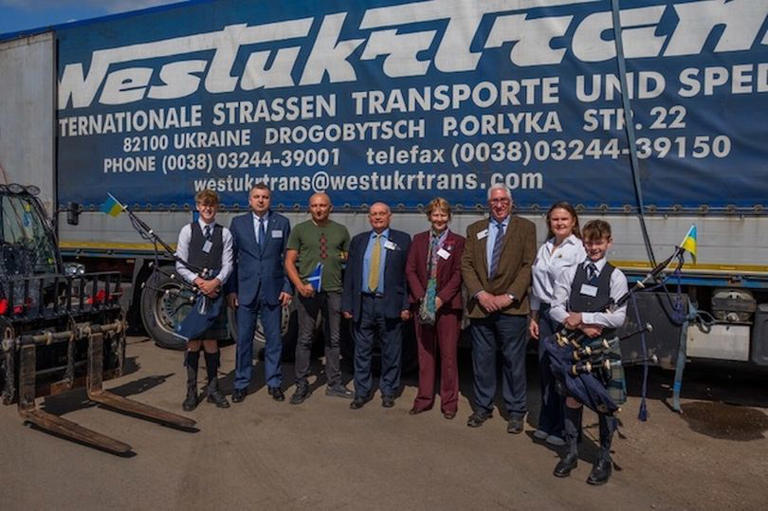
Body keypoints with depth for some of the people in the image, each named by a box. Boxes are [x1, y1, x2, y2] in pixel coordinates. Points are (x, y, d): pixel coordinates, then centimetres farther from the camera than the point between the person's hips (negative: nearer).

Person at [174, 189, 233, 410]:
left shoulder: (224, 233, 7)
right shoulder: (188, 230, 5)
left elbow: (227, 265, 1)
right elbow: (180, 265, 1)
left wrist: (215, 282, -15)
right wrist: (198, 281, -13)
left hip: (214, 291, 1)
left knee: (211, 340, 6)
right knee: (193, 341, 3)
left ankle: (213, 389, 18)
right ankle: (191, 392, 13)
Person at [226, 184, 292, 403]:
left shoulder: (282, 223, 4)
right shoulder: (238, 223, 5)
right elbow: (231, 258, 3)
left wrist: (288, 288, -3)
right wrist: (231, 290, -3)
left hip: (273, 291, 0)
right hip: (246, 291, 0)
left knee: (274, 339, 7)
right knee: (243, 339, 7)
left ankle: (274, 383, 21)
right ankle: (241, 384, 20)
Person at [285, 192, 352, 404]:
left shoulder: (341, 231, 10)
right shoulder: (300, 230, 4)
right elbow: (289, 262, 0)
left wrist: (345, 258, -4)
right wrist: (300, 285, -12)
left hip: (333, 290, 2)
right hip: (307, 290, -2)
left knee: (333, 339, 9)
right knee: (305, 339, 2)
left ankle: (334, 384, 20)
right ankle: (301, 385, 13)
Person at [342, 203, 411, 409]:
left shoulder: (402, 240, 3)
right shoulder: (358, 241, 12)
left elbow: (408, 274, -1)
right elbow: (349, 274, 9)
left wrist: (406, 305, -8)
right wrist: (347, 304, 3)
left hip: (390, 304, -2)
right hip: (363, 303, 2)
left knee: (391, 353, 7)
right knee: (362, 351, 8)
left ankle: (388, 392, 22)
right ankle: (362, 392, 21)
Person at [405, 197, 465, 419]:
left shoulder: (458, 241, 0)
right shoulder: (419, 239, 10)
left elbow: (458, 274, -5)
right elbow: (410, 270, 5)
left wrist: (441, 298, -14)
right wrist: (421, 297, -6)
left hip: (448, 304, -3)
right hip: (422, 303, 3)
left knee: (448, 354, 2)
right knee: (425, 352, 10)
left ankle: (449, 401, 15)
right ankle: (424, 398, 21)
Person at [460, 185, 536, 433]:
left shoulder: (525, 228, 3)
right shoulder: (475, 229, 12)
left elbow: (528, 266, -4)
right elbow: (466, 265, 5)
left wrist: (510, 296, -12)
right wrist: (480, 294, -8)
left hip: (511, 307, -2)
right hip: (480, 306, 3)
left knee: (513, 360, 4)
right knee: (482, 359, 10)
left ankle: (516, 411, 19)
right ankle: (483, 407, 25)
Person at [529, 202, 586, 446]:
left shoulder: (579, 249, -7)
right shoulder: (544, 248, 13)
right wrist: (534, 317, 15)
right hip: (545, 314, 6)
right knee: (545, 369, 9)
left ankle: (563, 429, 16)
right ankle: (546, 424, 24)